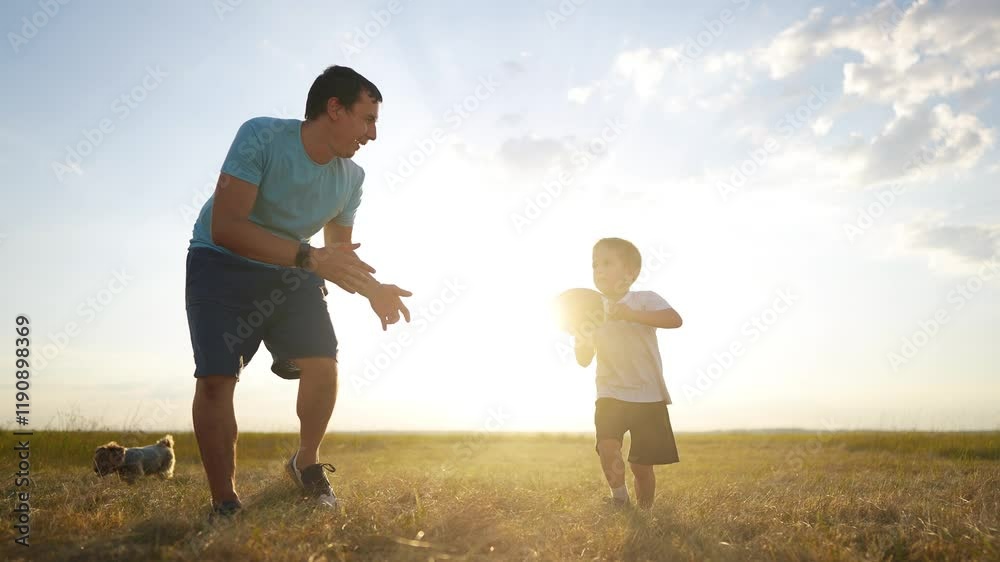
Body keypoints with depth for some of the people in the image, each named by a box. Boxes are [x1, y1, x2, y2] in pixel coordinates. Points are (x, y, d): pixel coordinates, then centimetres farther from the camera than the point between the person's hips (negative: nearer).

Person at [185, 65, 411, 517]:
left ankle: (306, 464, 14)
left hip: (291, 272, 5)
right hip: (222, 264, -4)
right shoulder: (261, 136, -25)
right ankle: (224, 504, -1)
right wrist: (310, 257, -42)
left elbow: (341, 251, 5)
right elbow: (224, 227, -33)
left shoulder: (351, 178, -5)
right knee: (216, 377, -16)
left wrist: (373, 289, -16)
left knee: (323, 363, -12)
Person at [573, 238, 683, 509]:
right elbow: (584, 360, 8)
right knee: (607, 447, -21)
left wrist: (631, 314, -34)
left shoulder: (644, 300, -5)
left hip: (648, 396, -2)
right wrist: (580, 338, -13)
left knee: (642, 464, 3)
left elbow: (675, 319, -25)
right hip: (611, 394, 2)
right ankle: (619, 497, 3)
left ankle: (643, 511, 26)